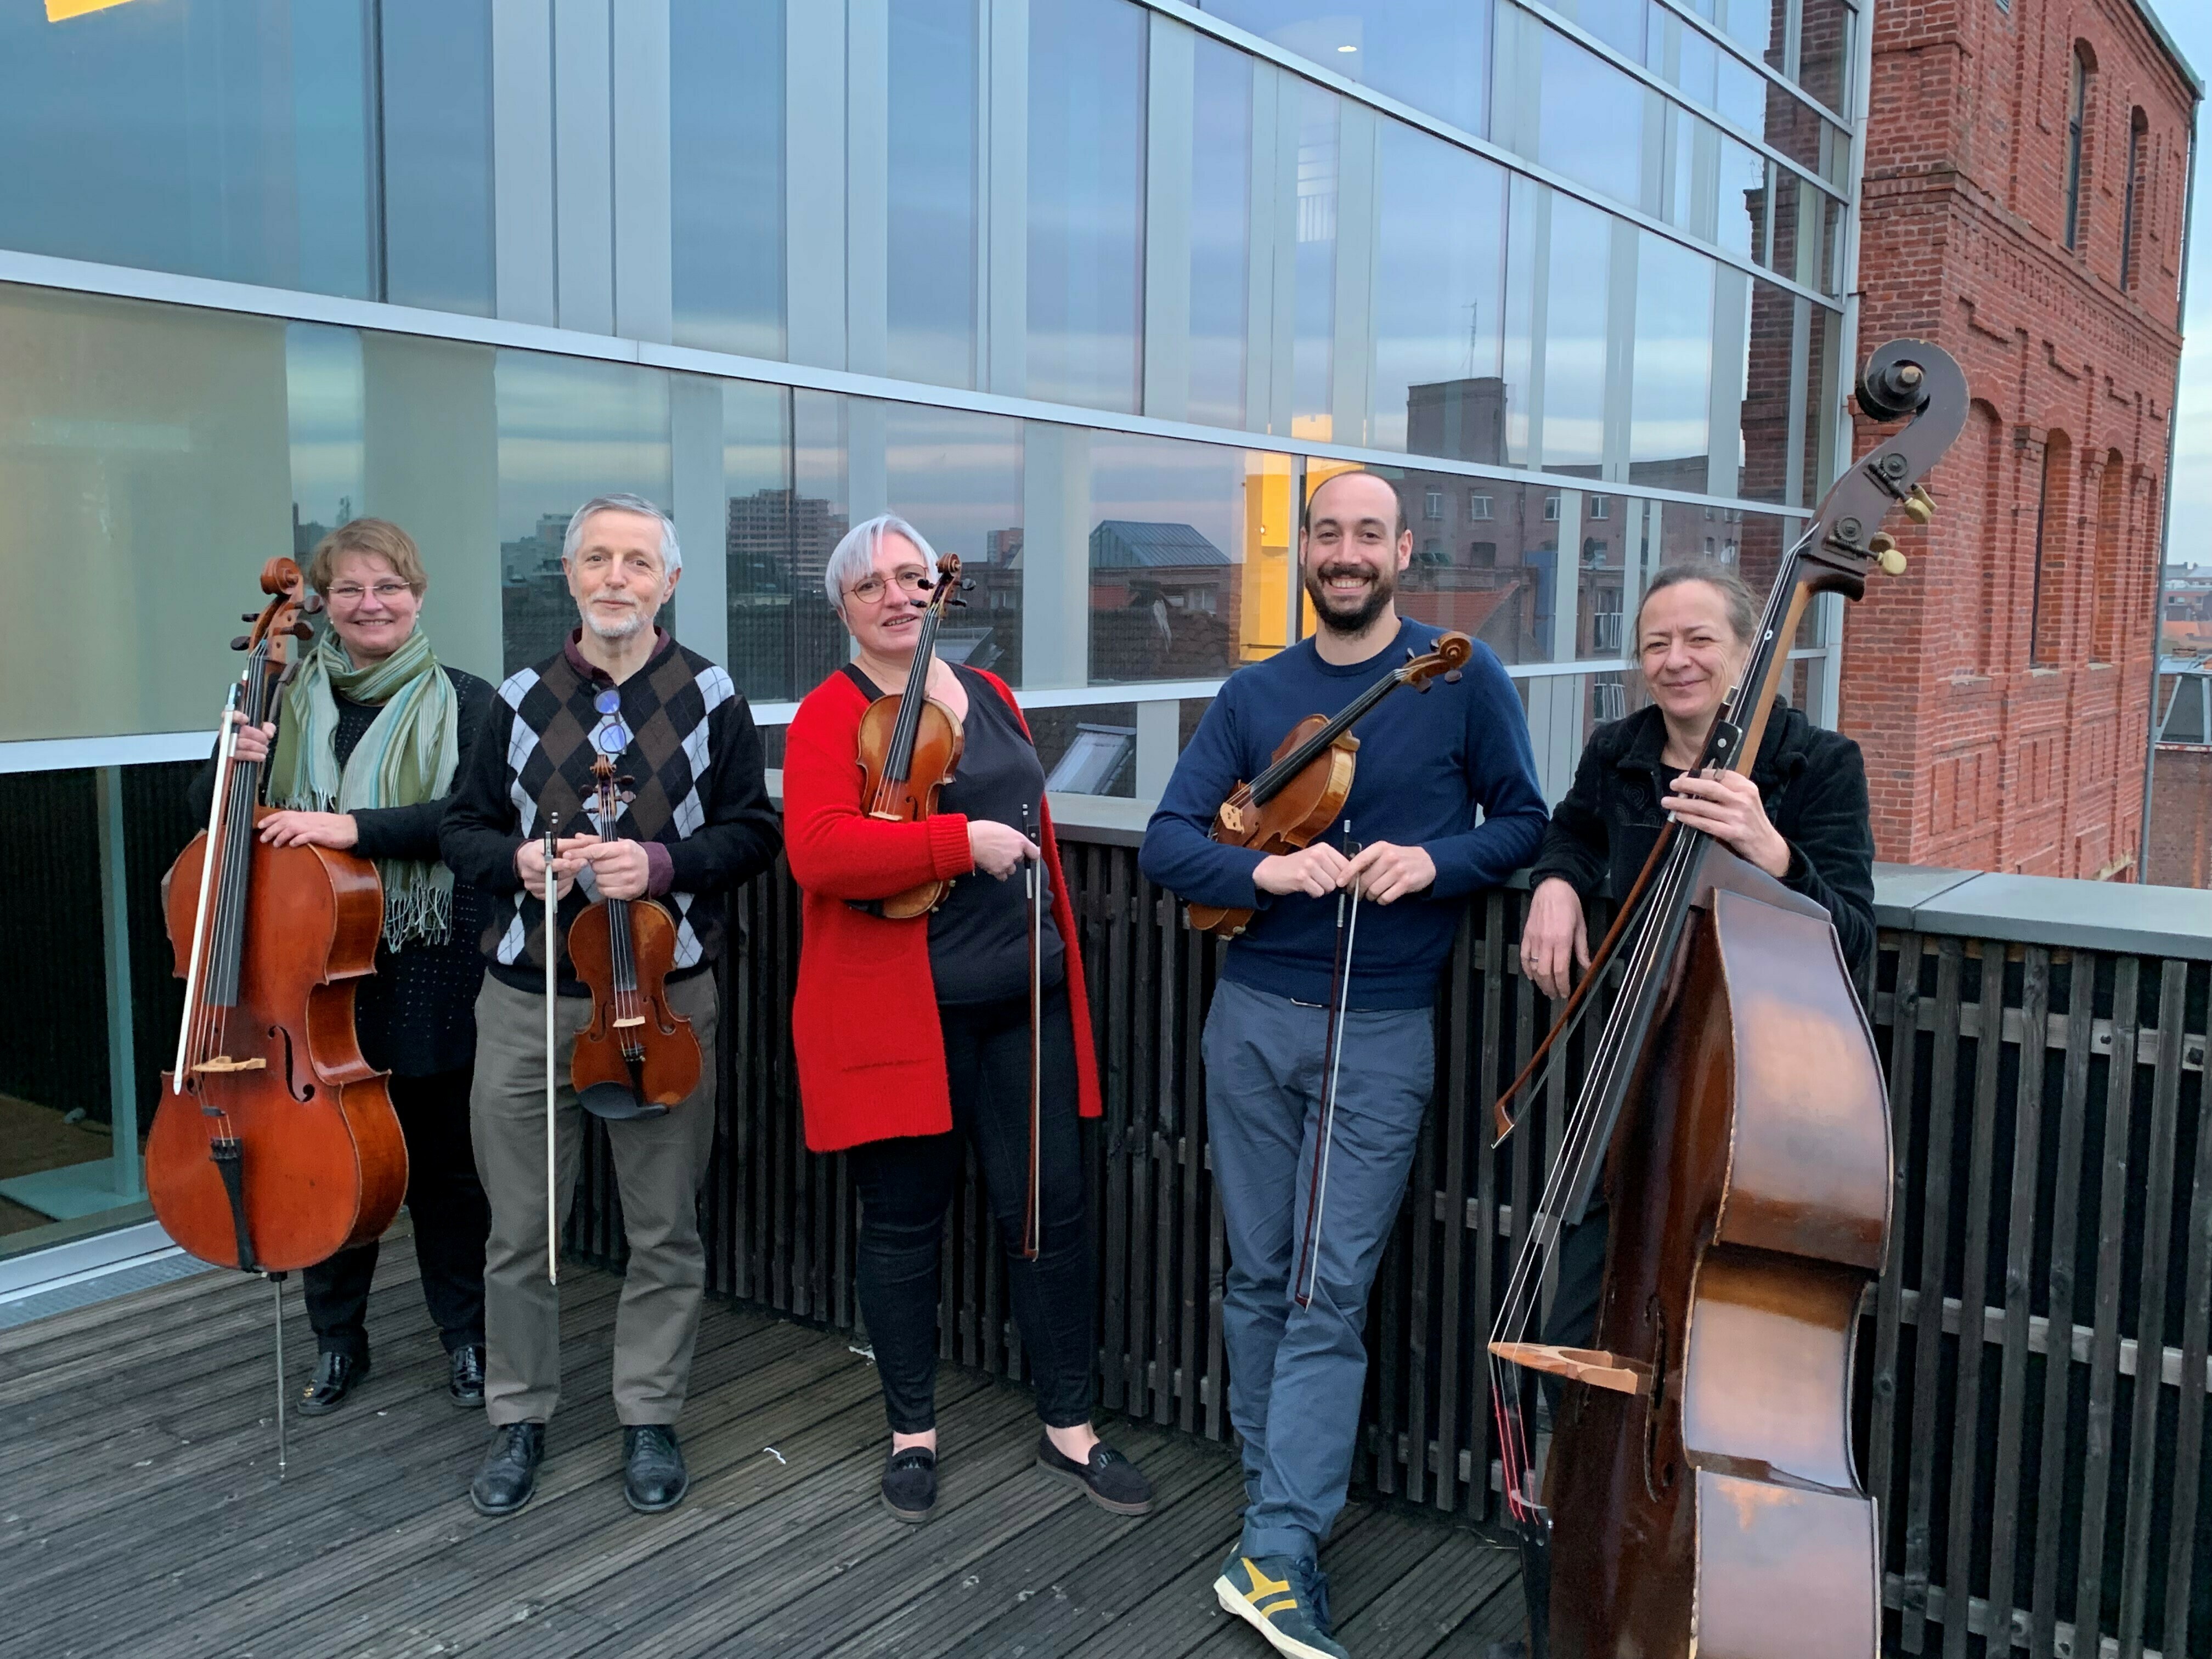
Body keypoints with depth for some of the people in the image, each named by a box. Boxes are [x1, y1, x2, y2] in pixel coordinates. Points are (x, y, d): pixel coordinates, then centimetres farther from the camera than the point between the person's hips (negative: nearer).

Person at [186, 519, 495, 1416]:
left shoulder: (462, 703, -4)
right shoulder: (288, 701, 6)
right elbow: (208, 813, 10)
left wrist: (353, 826, -28)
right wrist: (238, 766, -10)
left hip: (426, 971, -3)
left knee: (442, 1161, 9)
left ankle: (466, 1336, 27)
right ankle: (337, 1342, 30)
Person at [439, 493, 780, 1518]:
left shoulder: (710, 697, 2)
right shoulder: (521, 698, 7)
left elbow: (753, 833, 0)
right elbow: (464, 828, 11)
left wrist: (663, 866, -17)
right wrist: (519, 861, -11)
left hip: (665, 995, -1)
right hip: (528, 997, 2)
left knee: (663, 1229, 8)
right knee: (519, 1228, 10)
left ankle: (650, 1419, 26)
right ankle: (519, 1417, 28)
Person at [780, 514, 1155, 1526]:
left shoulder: (991, 697, 14)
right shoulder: (831, 714, -5)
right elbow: (819, 852, -21)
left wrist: (1063, 956, 19)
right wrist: (962, 843, -23)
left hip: (1023, 1001, 5)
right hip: (898, 1013, -5)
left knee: (1050, 1209, 7)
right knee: (904, 1222, 8)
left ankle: (1069, 1428, 22)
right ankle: (914, 1433, 26)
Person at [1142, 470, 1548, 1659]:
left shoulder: (1460, 676, -1)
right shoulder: (1253, 696, 6)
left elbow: (1524, 823, 2)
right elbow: (1166, 842, 1)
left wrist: (1434, 861, -18)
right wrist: (1263, 870, -19)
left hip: (1383, 1034, -3)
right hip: (1254, 1017, 3)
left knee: (1331, 1293, -4)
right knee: (1258, 1279, 11)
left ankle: (1277, 1555, 3)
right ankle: (1273, 1506, 26)